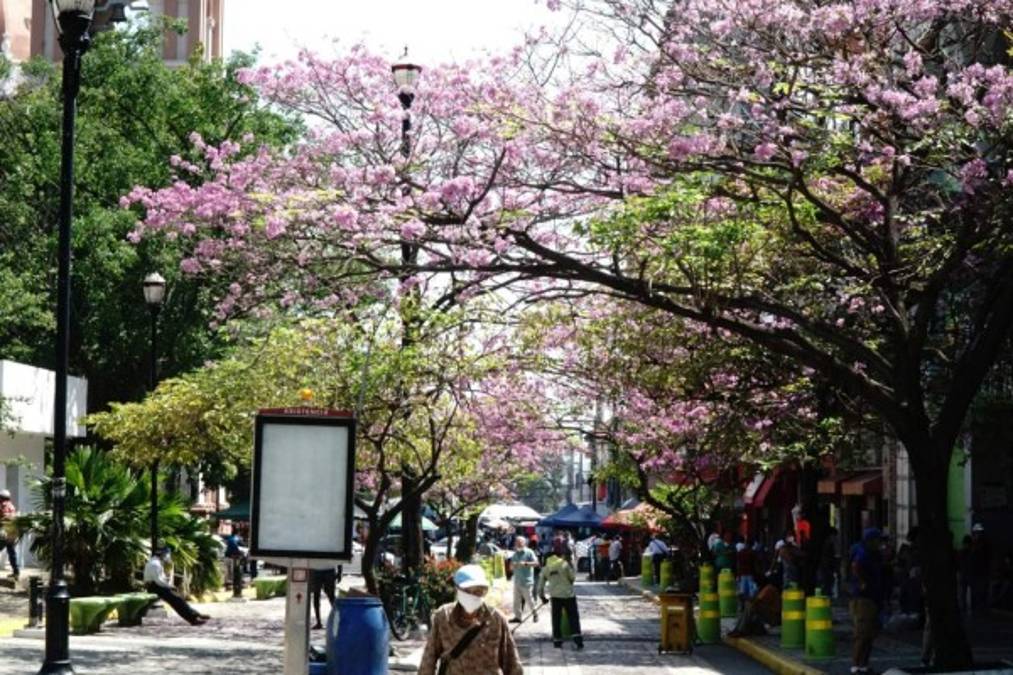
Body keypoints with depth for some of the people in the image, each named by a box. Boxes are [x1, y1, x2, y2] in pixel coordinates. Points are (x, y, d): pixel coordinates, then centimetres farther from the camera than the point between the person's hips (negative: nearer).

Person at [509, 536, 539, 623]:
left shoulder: (529, 552, -5)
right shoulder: (515, 554, 15)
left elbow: (536, 563, -13)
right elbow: (511, 565, 19)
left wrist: (525, 563, -22)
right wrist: (513, 564, -4)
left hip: (526, 581, -6)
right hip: (517, 580, 6)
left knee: (528, 598, -3)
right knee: (517, 599, 5)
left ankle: (535, 613, 15)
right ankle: (518, 616, 9)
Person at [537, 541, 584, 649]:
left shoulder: (547, 567, 7)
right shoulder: (565, 564, -6)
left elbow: (541, 581, 9)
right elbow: (573, 576, 0)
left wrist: (541, 595, 18)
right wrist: (571, 563, 10)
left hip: (555, 596, 3)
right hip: (568, 594, -3)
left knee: (556, 618, 10)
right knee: (573, 616, 1)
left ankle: (557, 640, 10)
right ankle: (577, 637, -10)